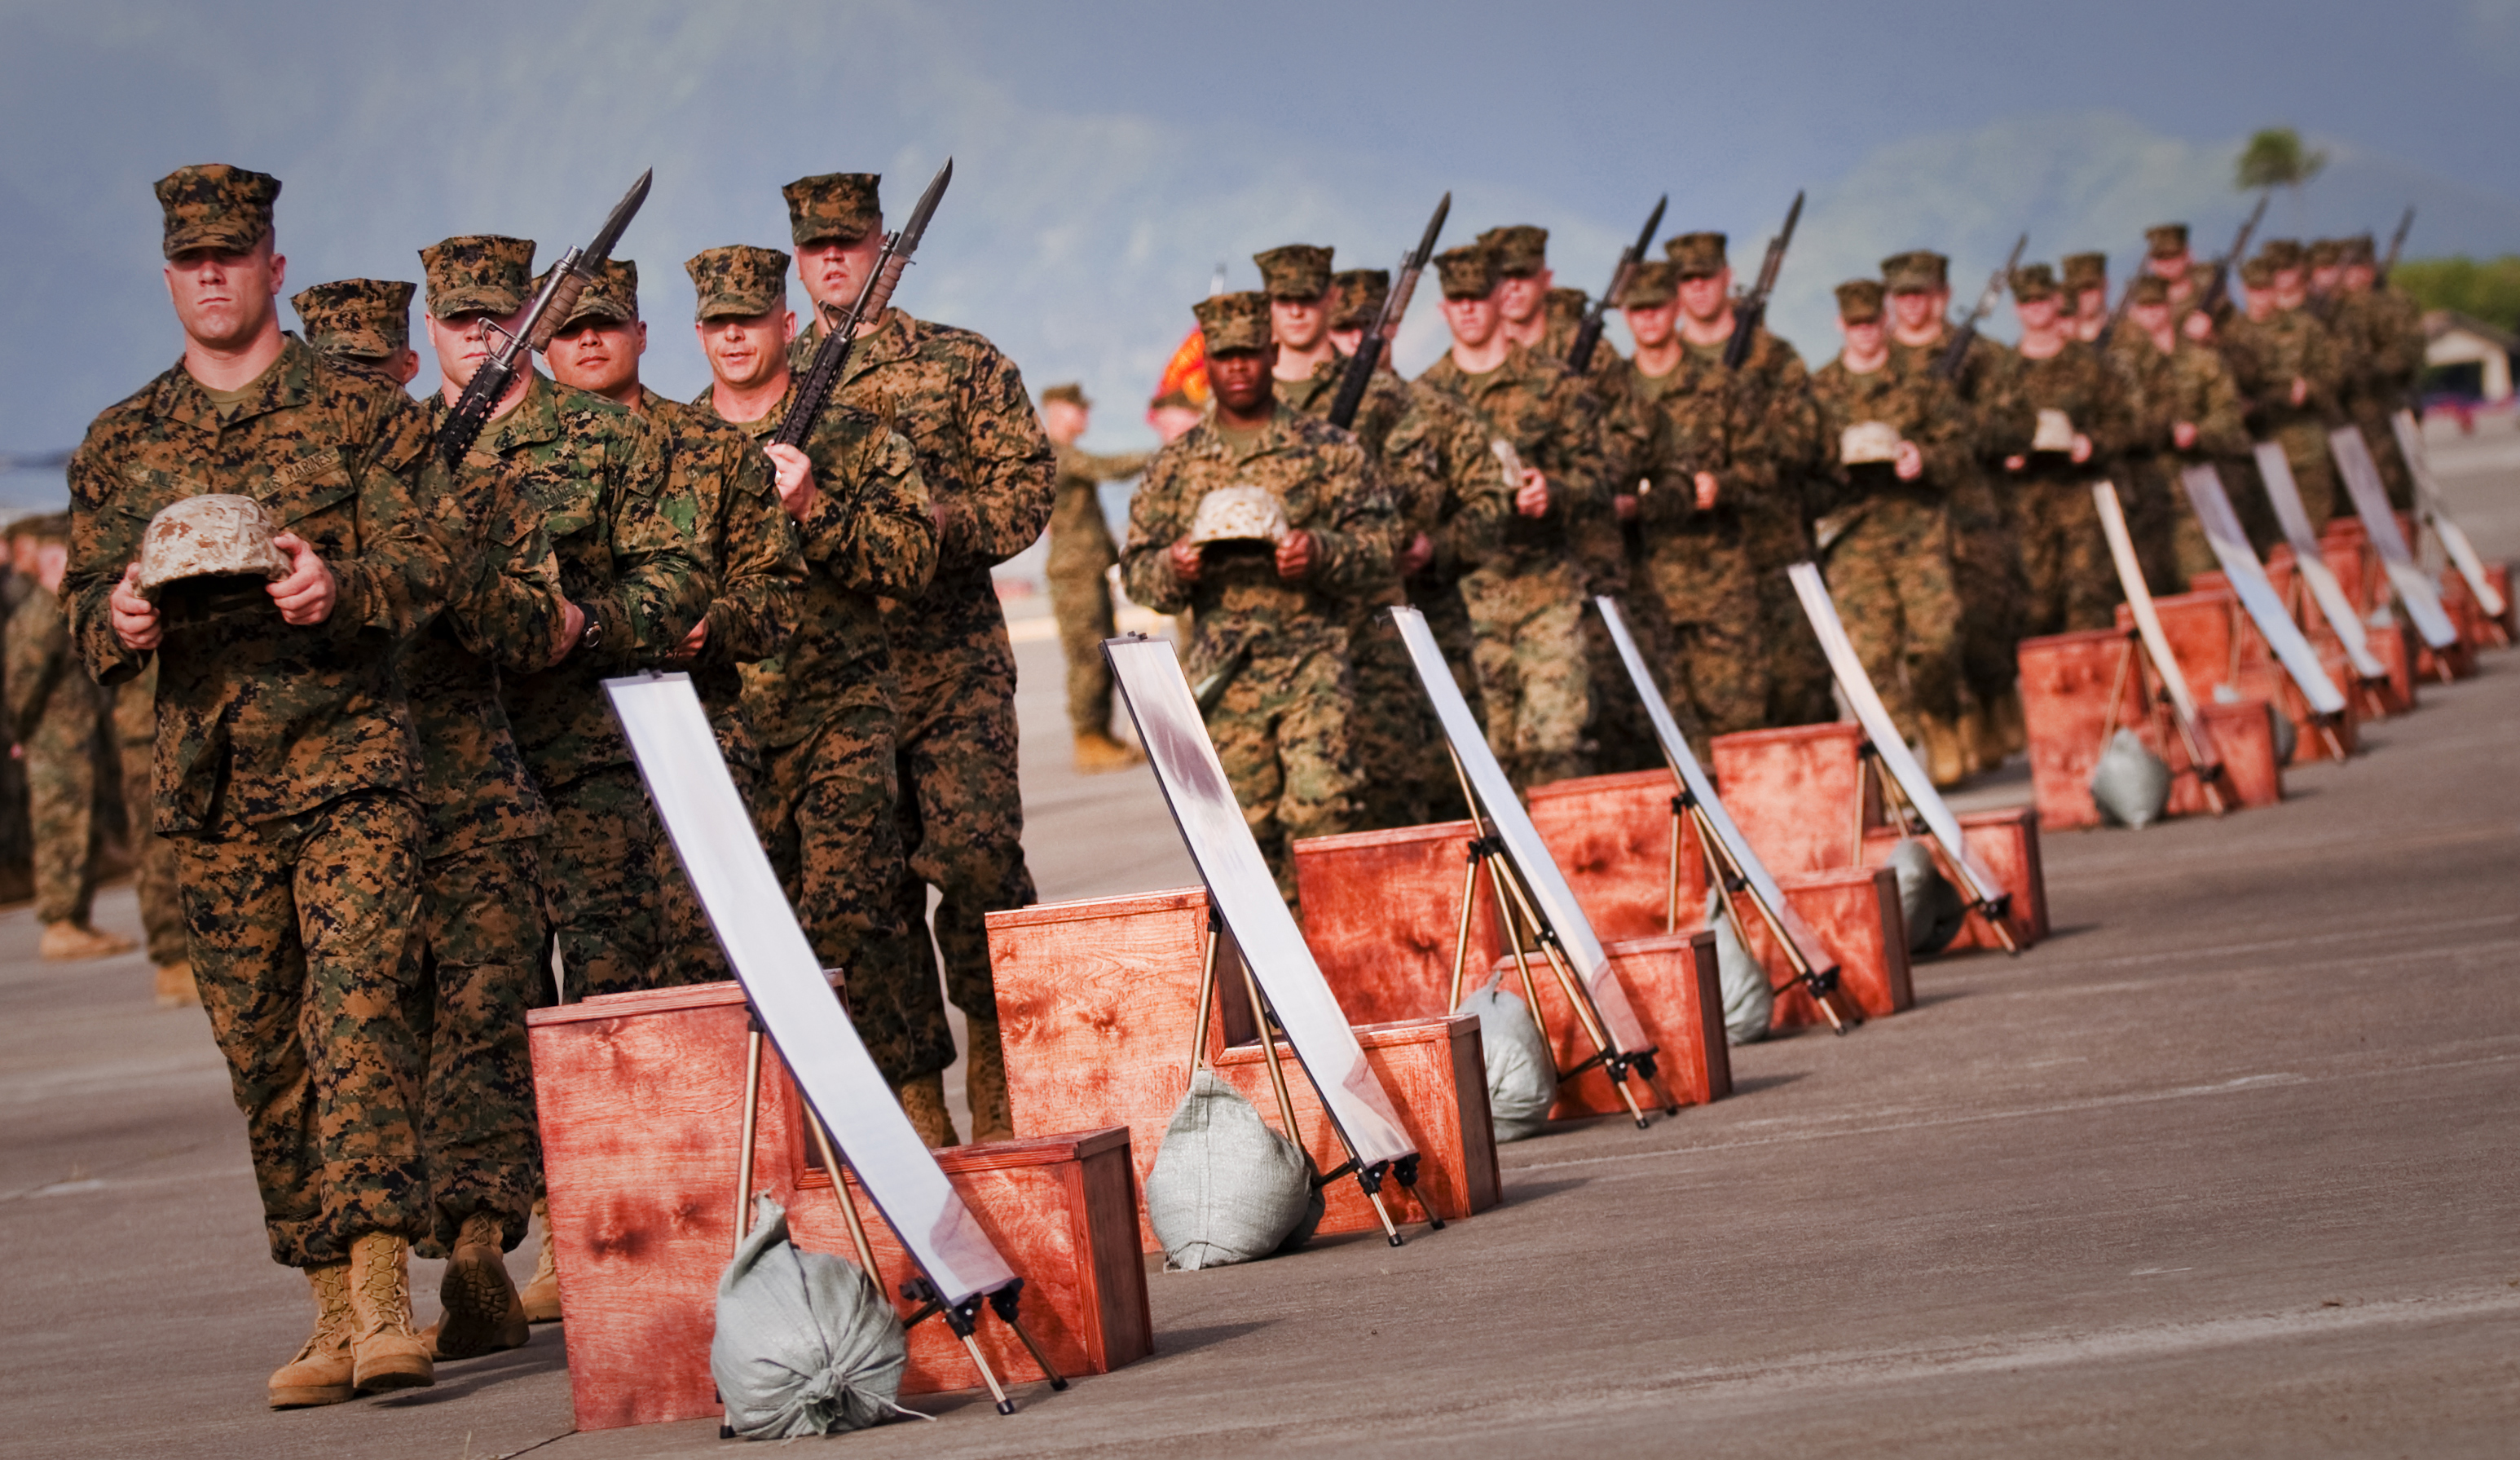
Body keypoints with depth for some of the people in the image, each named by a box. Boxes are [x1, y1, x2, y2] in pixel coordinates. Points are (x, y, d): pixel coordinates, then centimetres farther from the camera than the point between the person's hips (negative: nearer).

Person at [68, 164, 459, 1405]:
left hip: (348, 755, -3)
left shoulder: (360, 412, 6)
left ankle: (383, 1296, -22)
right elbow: (86, 606, 15)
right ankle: (333, 1311, 10)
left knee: (359, 1004, -16)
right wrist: (120, 618, -9)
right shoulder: (121, 442, 15)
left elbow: (427, 564, -1)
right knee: (260, 1049, 4)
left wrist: (343, 585, -22)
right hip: (207, 777, 4)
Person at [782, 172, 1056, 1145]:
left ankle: (1006, 1086, -1)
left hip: (954, 663, -2)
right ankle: (912, 1091, 12)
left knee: (976, 855, -11)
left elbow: (1026, 483, 2)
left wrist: (937, 526, -14)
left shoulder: (961, 363, 7)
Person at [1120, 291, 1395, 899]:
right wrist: (1172, 569, -11)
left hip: (1312, 659, -2)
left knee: (1320, 802, -18)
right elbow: (1135, 567, 12)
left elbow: (1380, 552, 3)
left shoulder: (1328, 448, 7)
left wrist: (1322, 553, -17)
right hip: (1225, 673, 2)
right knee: (1249, 826, 3)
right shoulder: (1176, 464, 11)